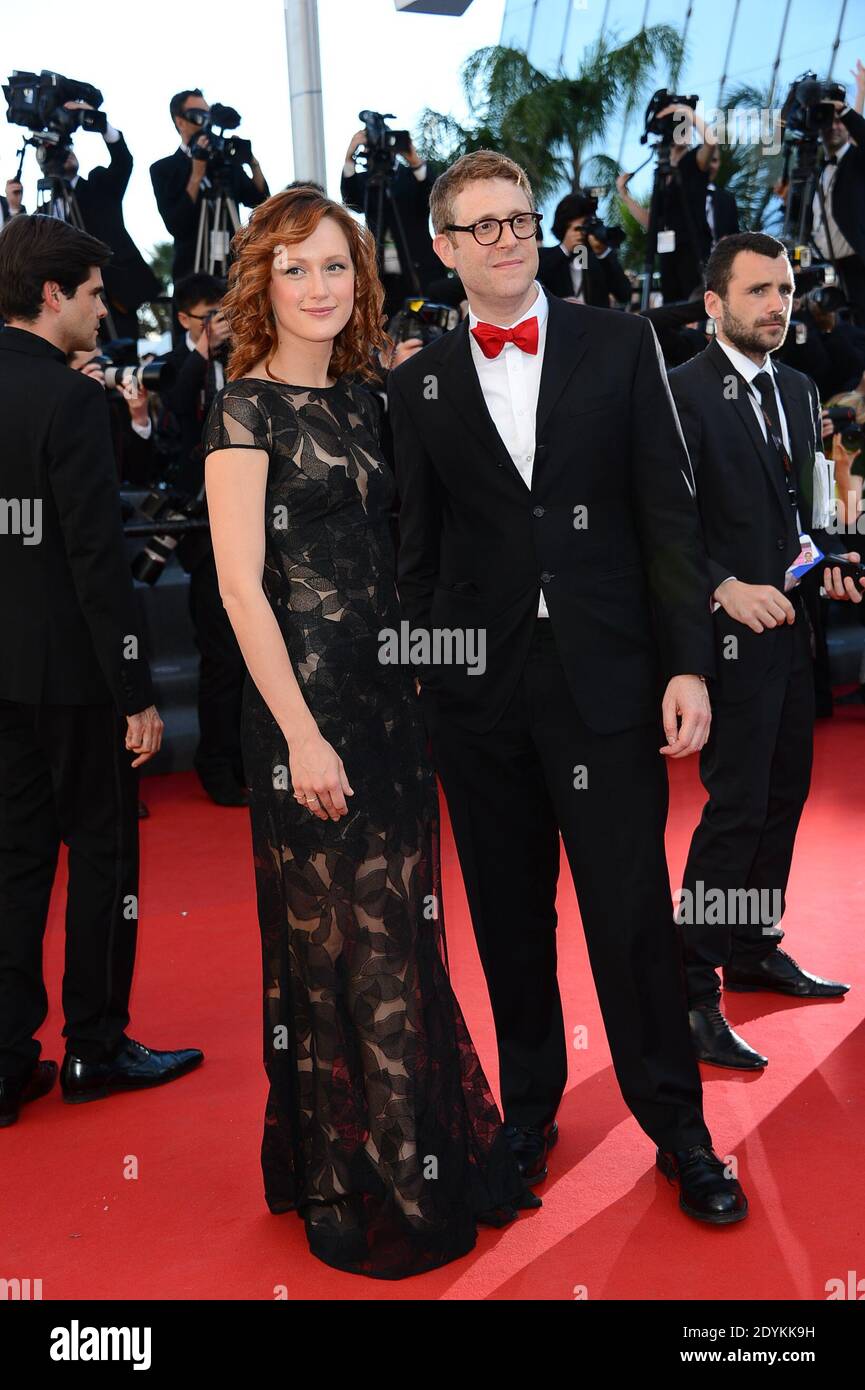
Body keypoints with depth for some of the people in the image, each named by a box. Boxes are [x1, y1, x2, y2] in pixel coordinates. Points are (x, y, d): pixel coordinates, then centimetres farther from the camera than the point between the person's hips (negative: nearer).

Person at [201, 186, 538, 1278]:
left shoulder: (357, 400, 13)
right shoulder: (246, 408, -7)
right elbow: (242, 585, -14)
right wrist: (302, 736, -18)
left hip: (389, 693, 7)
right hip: (305, 701, -7)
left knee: (401, 932, 13)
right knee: (333, 944, 2)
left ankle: (421, 1164, 29)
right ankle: (339, 1186, 20)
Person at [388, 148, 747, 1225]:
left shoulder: (620, 344, 5)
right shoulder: (419, 381, 8)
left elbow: (669, 512, 1)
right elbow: (418, 546, 9)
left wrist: (689, 662, -6)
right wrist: (417, 671, 4)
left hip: (605, 676, -1)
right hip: (478, 689, 2)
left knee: (633, 913, 2)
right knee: (510, 916, 11)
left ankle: (679, 1129, 21)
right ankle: (529, 1111, 30)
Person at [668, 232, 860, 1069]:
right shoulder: (683, 392, -10)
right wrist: (728, 589, -27)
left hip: (789, 624, 8)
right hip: (728, 628, -8)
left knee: (784, 794, 14)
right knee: (736, 806, -8)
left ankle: (755, 951, 31)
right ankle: (693, 991, 2)